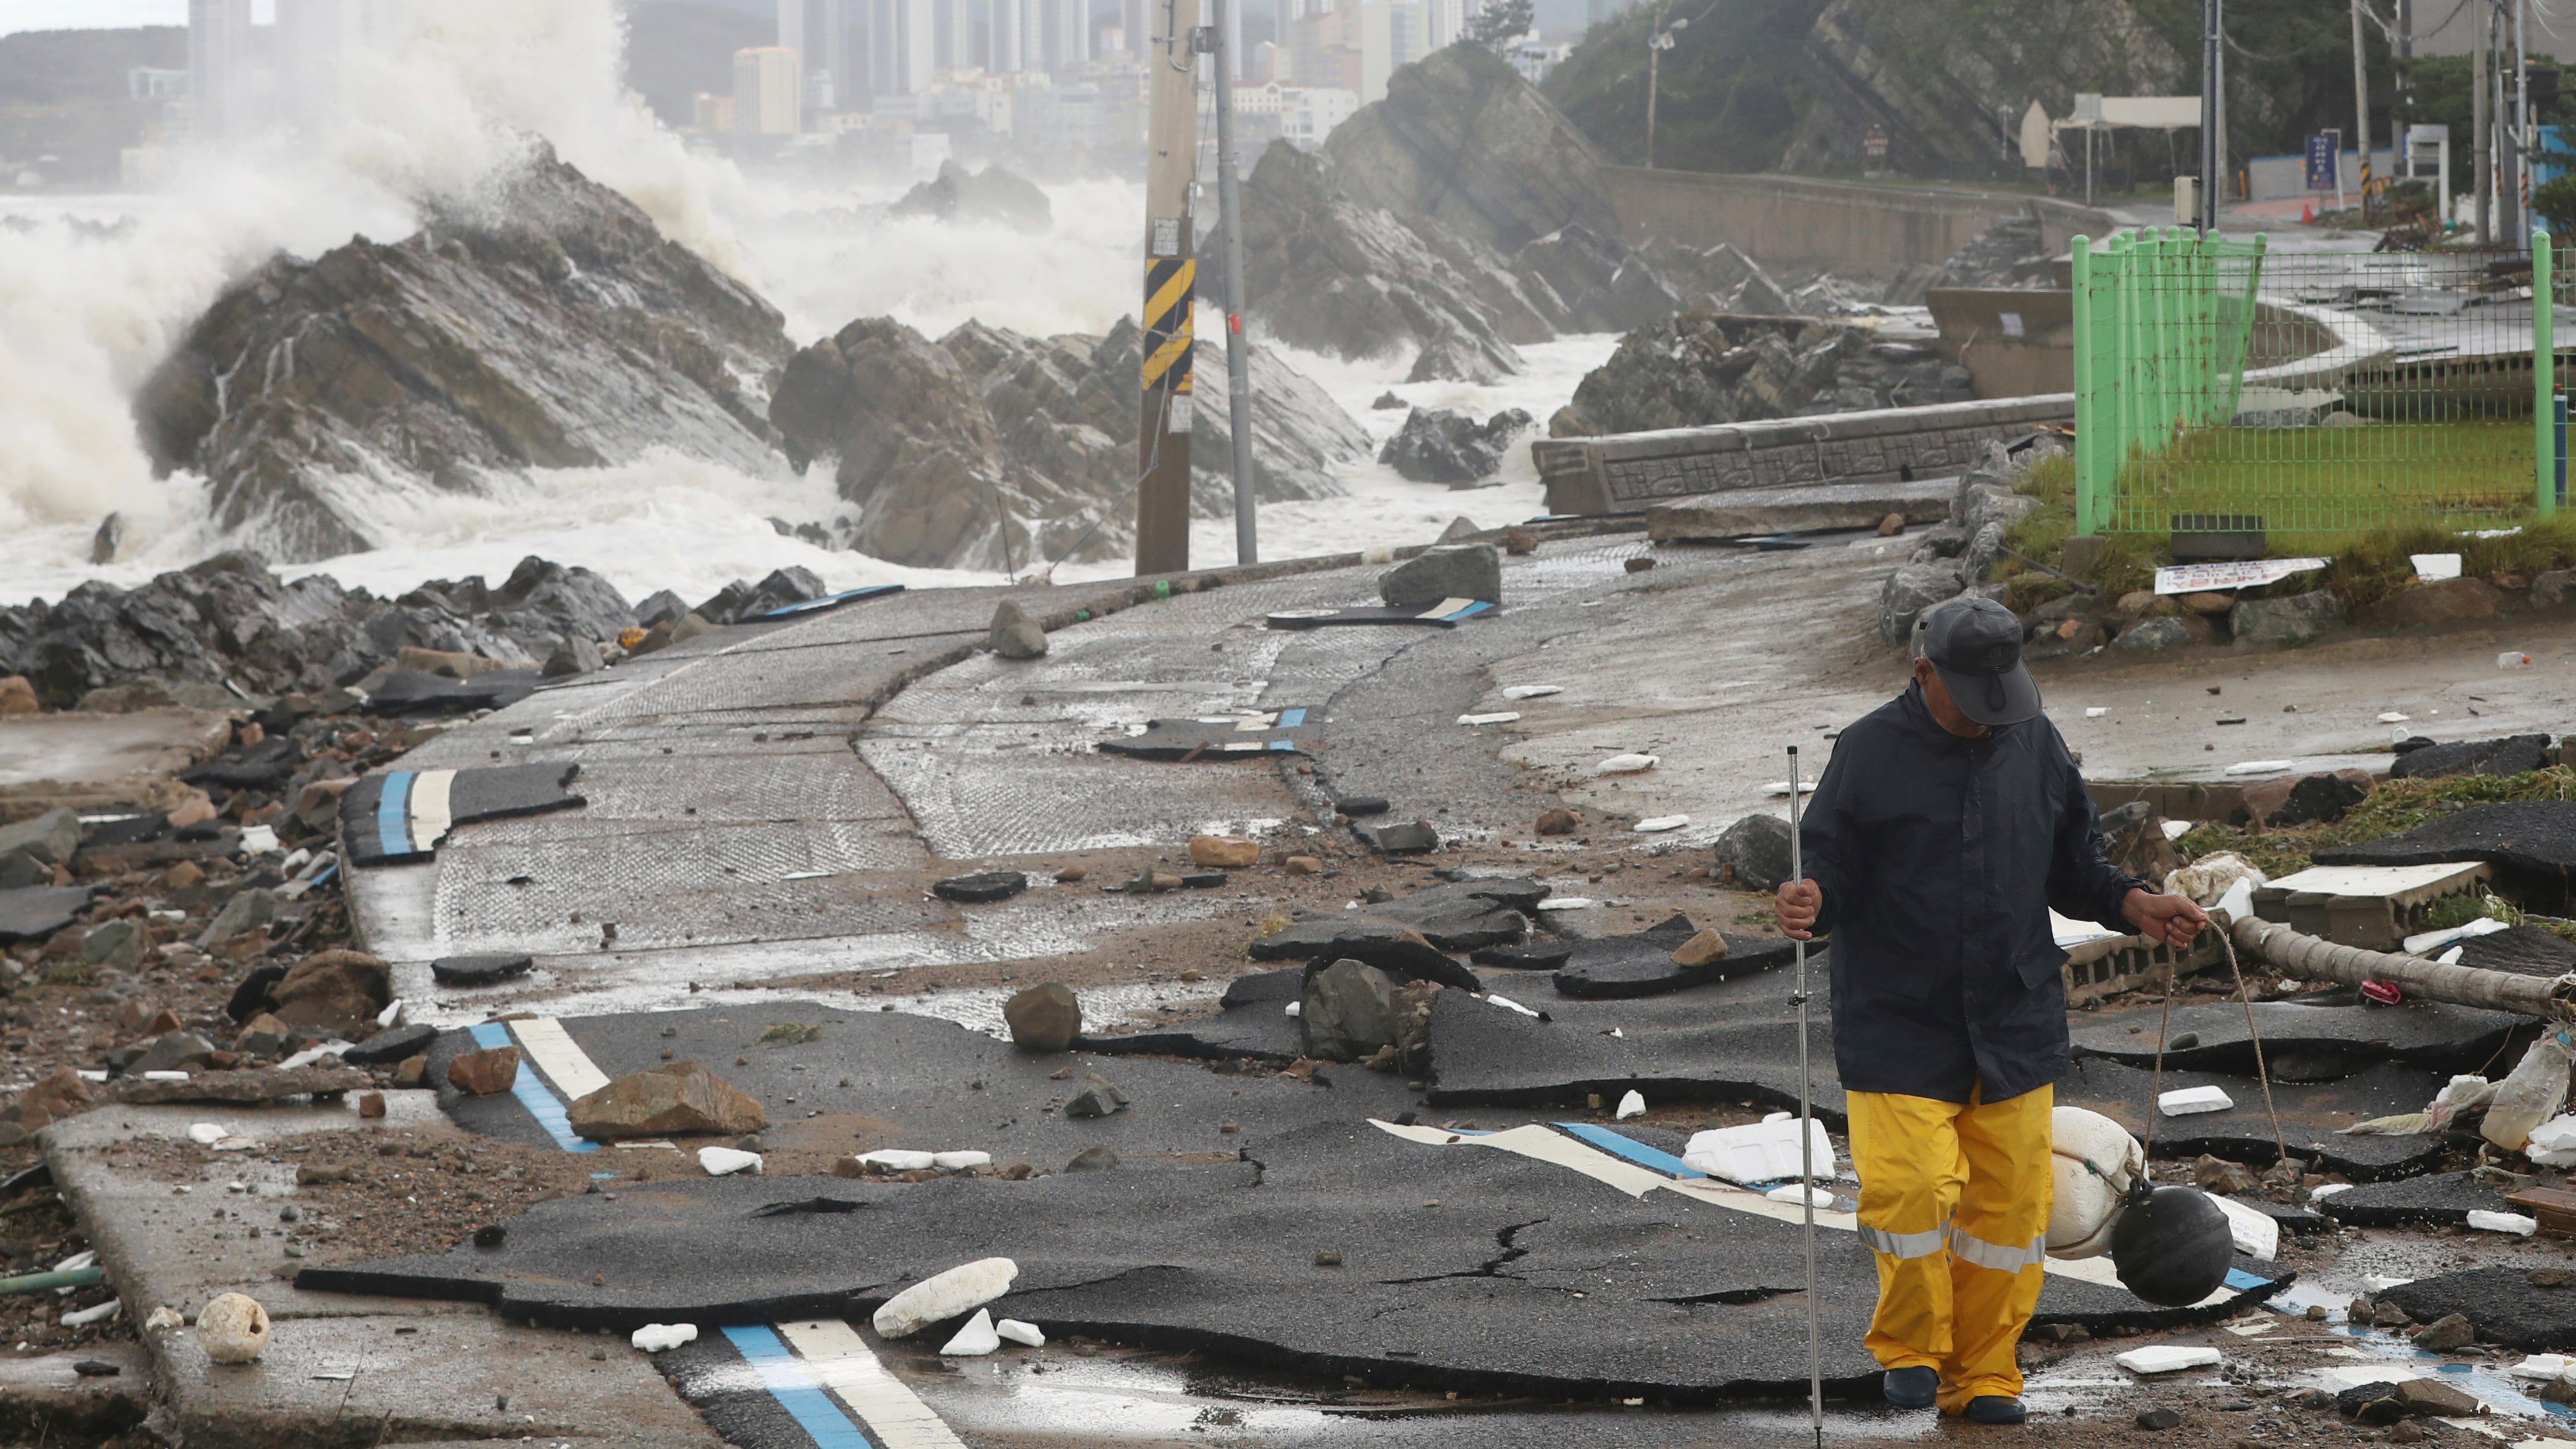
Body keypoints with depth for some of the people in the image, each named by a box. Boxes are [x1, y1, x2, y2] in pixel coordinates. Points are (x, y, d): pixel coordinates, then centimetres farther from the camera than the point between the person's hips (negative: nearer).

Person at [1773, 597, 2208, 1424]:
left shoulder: (2036, 746, 8)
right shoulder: (1870, 753, -3)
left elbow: (2075, 868, 17)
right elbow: (1833, 868, -4)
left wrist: (2137, 906, 1)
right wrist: (1810, 900, -26)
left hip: (2016, 1028, 4)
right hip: (1899, 1024, -4)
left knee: (2009, 1201, 4)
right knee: (1908, 1187, -13)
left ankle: (1985, 1374, 18)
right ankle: (1911, 1350, 11)